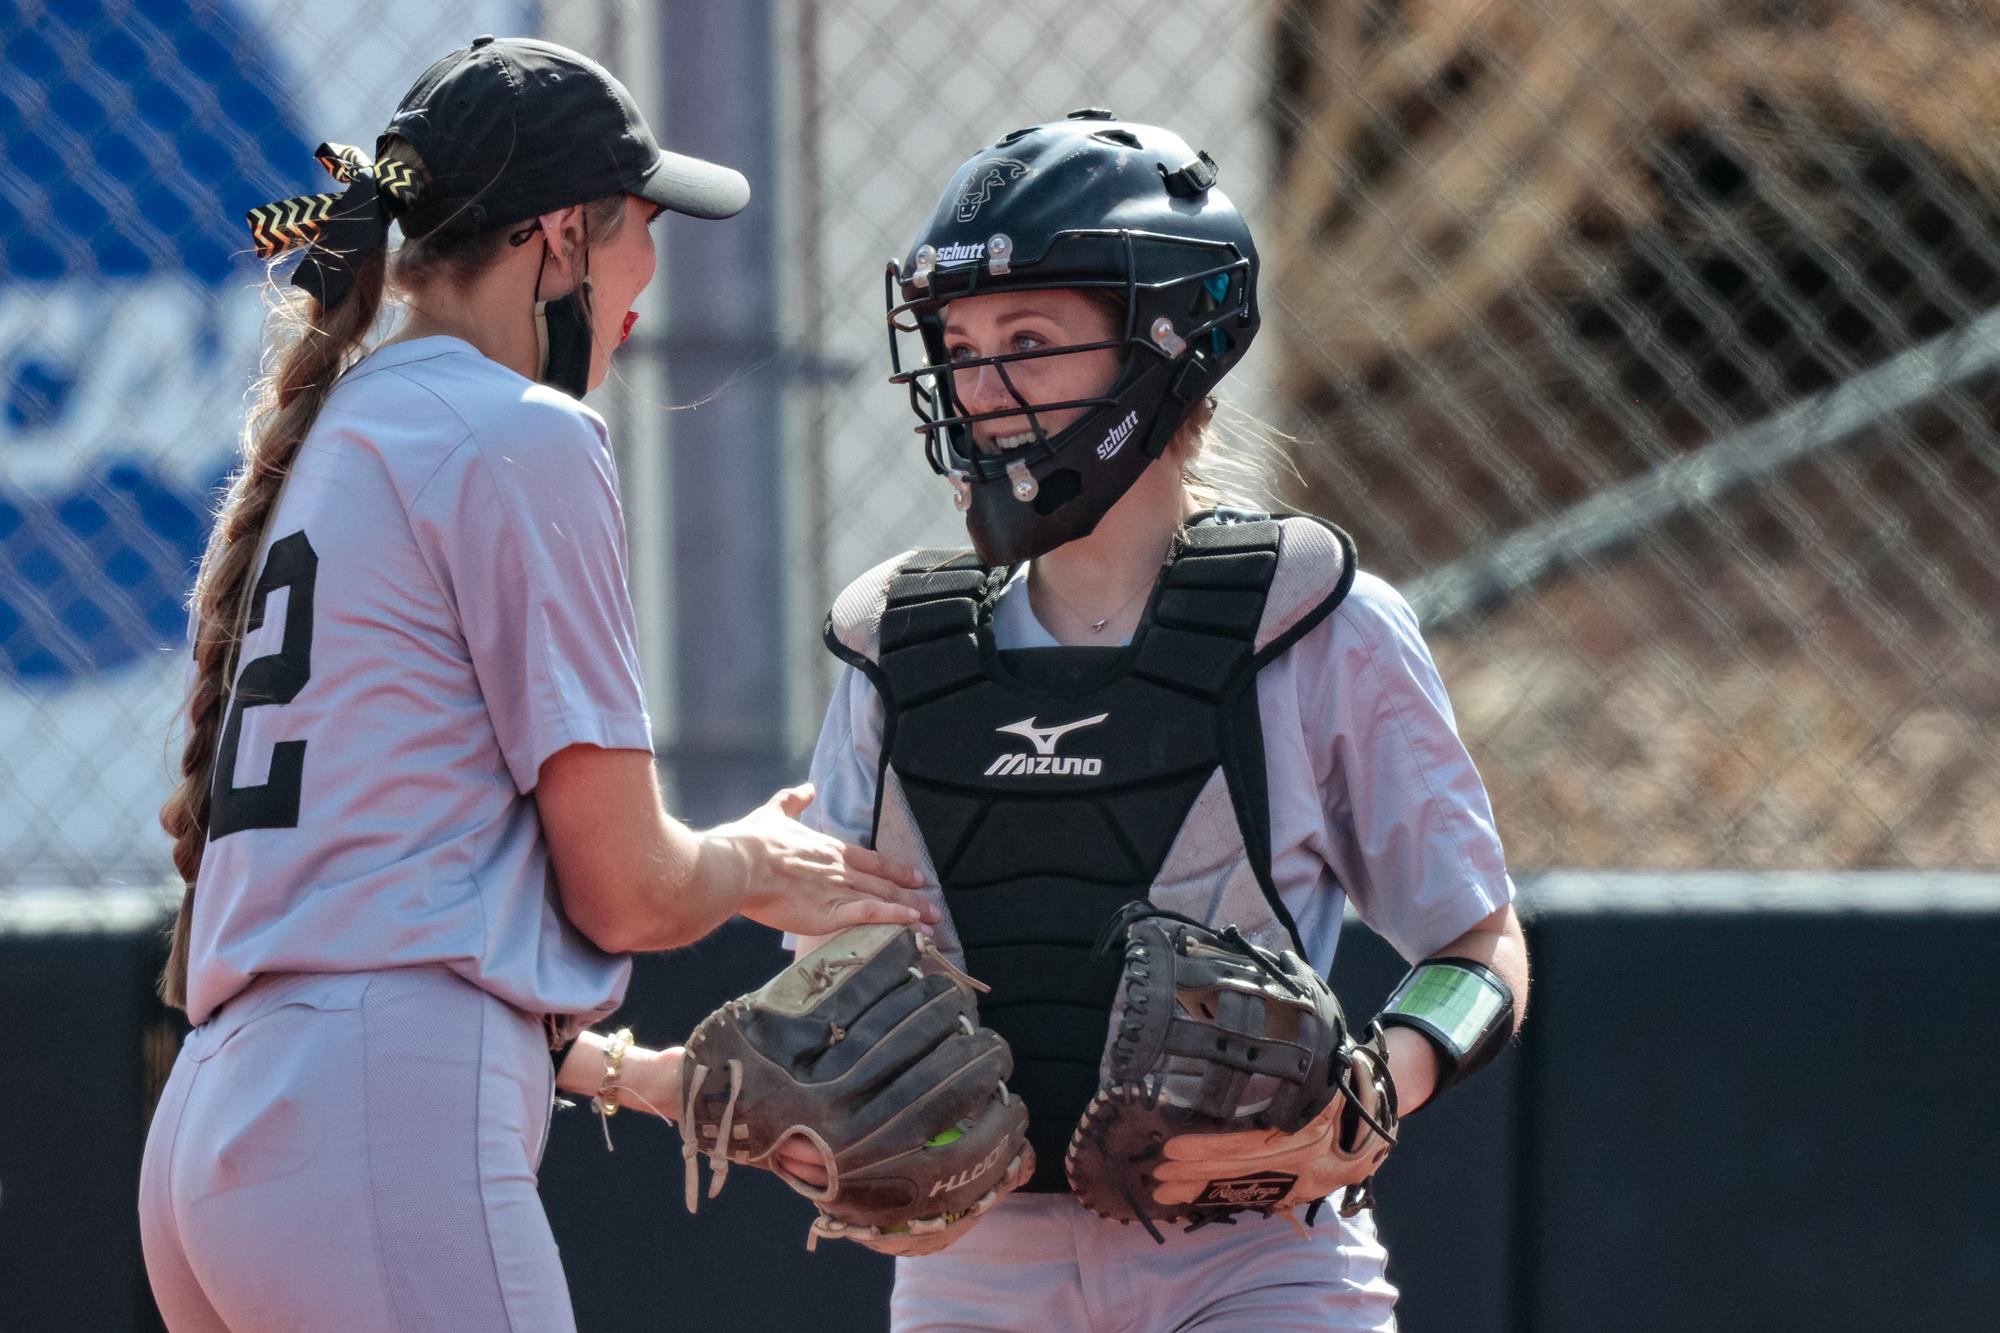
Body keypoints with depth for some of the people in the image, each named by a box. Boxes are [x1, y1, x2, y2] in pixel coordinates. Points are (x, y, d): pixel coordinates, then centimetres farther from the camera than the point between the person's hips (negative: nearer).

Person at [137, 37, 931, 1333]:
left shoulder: (318, 443, 22)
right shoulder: (525, 438, -4)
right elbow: (623, 888, -6)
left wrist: (612, 1068, 31)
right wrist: (752, 866, 16)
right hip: (390, 1139, -9)